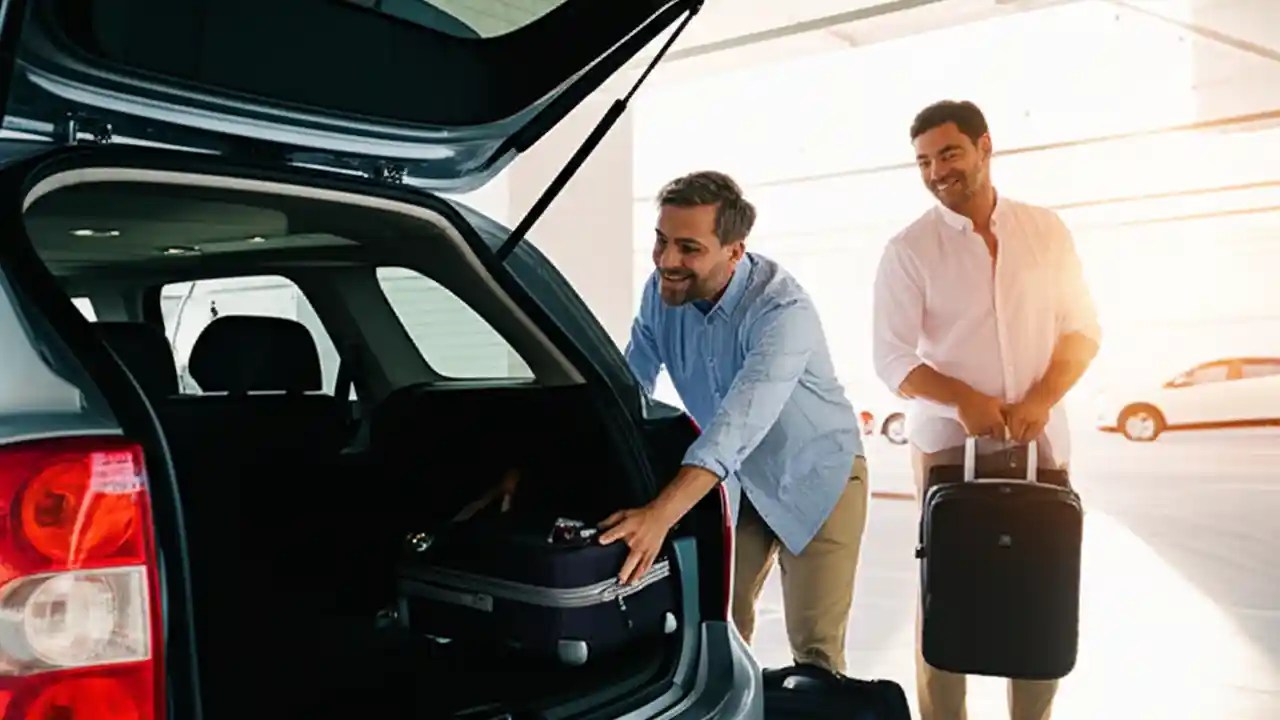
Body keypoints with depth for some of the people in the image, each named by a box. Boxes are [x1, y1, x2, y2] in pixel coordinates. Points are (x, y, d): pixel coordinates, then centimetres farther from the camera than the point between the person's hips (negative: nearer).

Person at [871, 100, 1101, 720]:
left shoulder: (1046, 230, 5)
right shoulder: (908, 250, -2)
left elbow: (1083, 329, 6)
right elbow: (890, 356, -5)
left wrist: (1041, 400, -10)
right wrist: (962, 399, -21)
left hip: (1040, 441, 2)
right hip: (947, 442, -2)